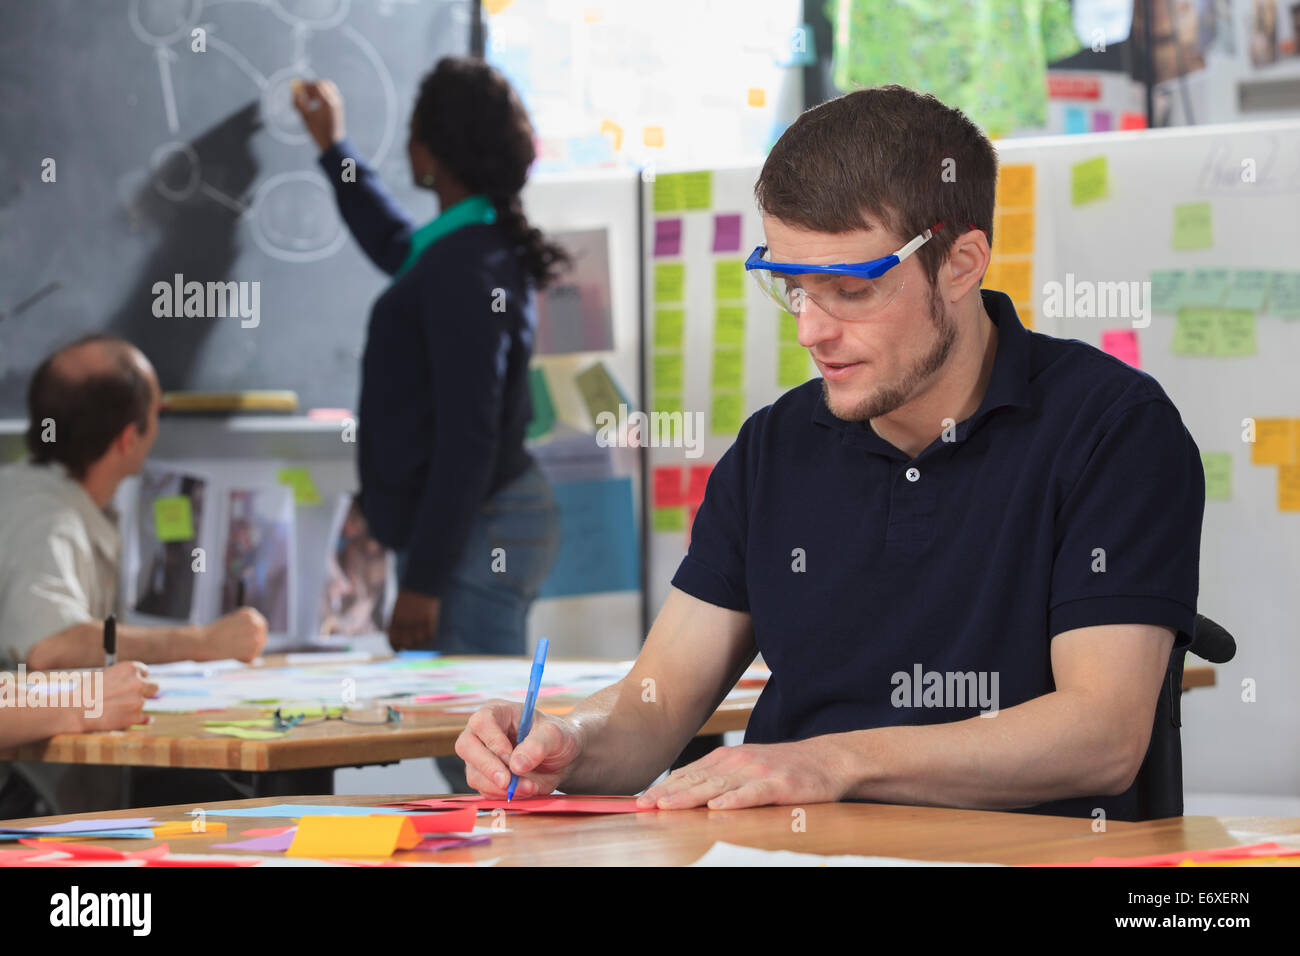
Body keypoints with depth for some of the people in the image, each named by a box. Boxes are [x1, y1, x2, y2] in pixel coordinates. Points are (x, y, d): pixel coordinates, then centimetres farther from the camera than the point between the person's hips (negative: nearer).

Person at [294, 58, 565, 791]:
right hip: (502, 519, 11)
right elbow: (397, 245, 39)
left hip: (475, 532, -11)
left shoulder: (464, 269, -19)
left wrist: (422, 581, -21)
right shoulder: (485, 245, 13)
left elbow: (467, 441, -22)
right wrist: (335, 148, 48)